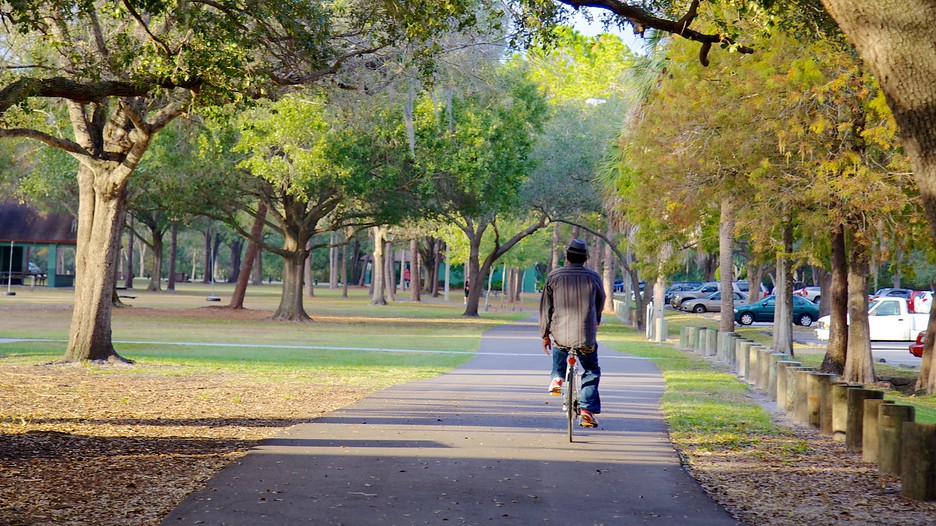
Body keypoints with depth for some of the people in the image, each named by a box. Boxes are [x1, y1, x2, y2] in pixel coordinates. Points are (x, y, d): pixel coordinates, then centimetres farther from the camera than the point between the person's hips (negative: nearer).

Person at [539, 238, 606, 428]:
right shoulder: (594, 277, 1)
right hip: (587, 337, -1)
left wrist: (545, 334, 14)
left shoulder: (554, 276, 0)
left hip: (560, 334, 1)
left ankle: (557, 377, 21)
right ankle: (588, 409, 4)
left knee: (559, 347, 37)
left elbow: (545, 307, 3)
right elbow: (600, 303, 17)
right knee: (592, 372, 17)